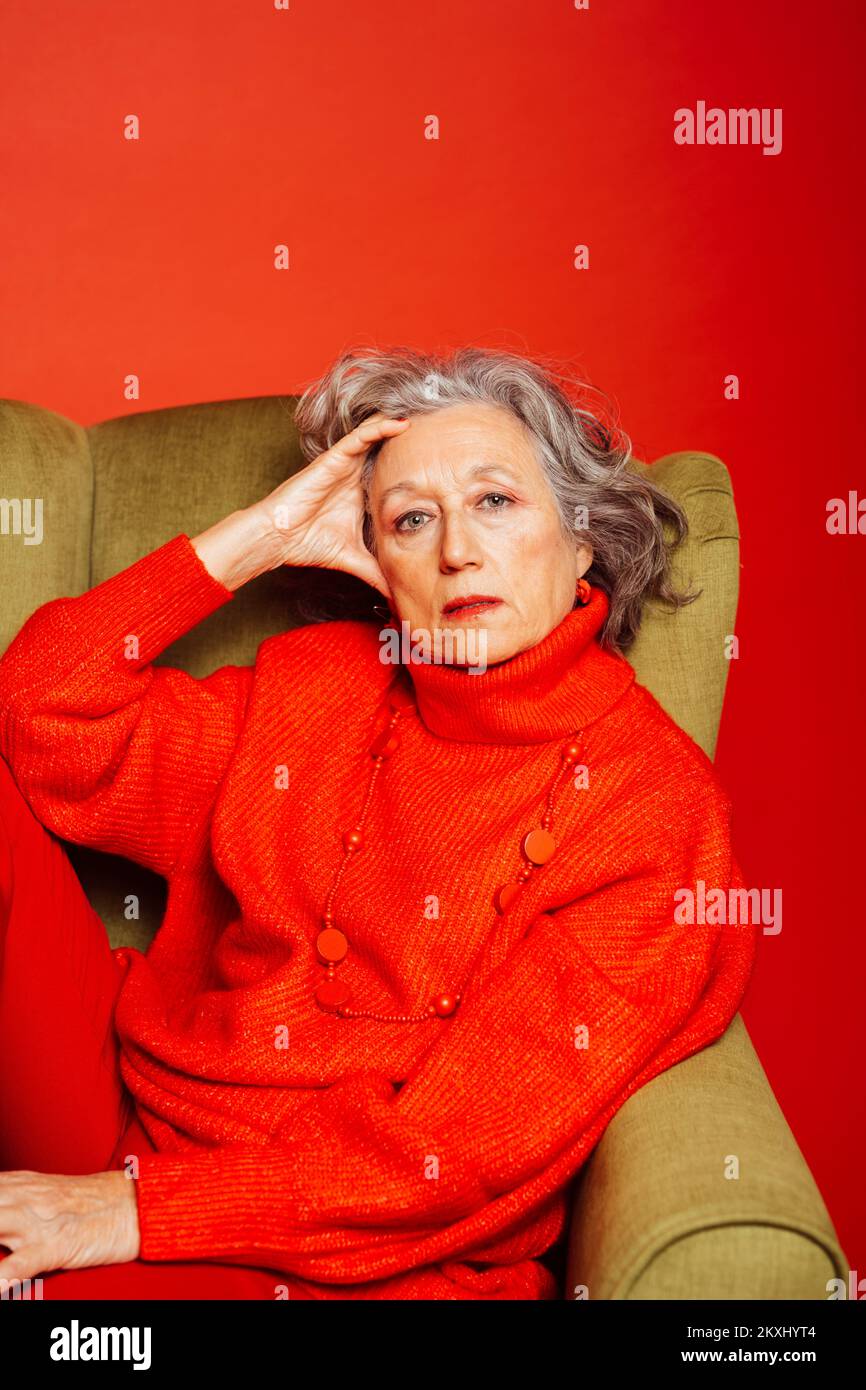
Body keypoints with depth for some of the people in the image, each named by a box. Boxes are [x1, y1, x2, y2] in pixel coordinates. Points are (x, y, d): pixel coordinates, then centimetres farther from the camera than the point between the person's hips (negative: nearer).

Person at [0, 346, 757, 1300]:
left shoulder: (652, 805, -10)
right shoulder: (319, 684, 8)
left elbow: (462, 1143, -15)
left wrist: (138, 1206, -17)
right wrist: (259, 536, -5)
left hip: (354, 1260, -6)